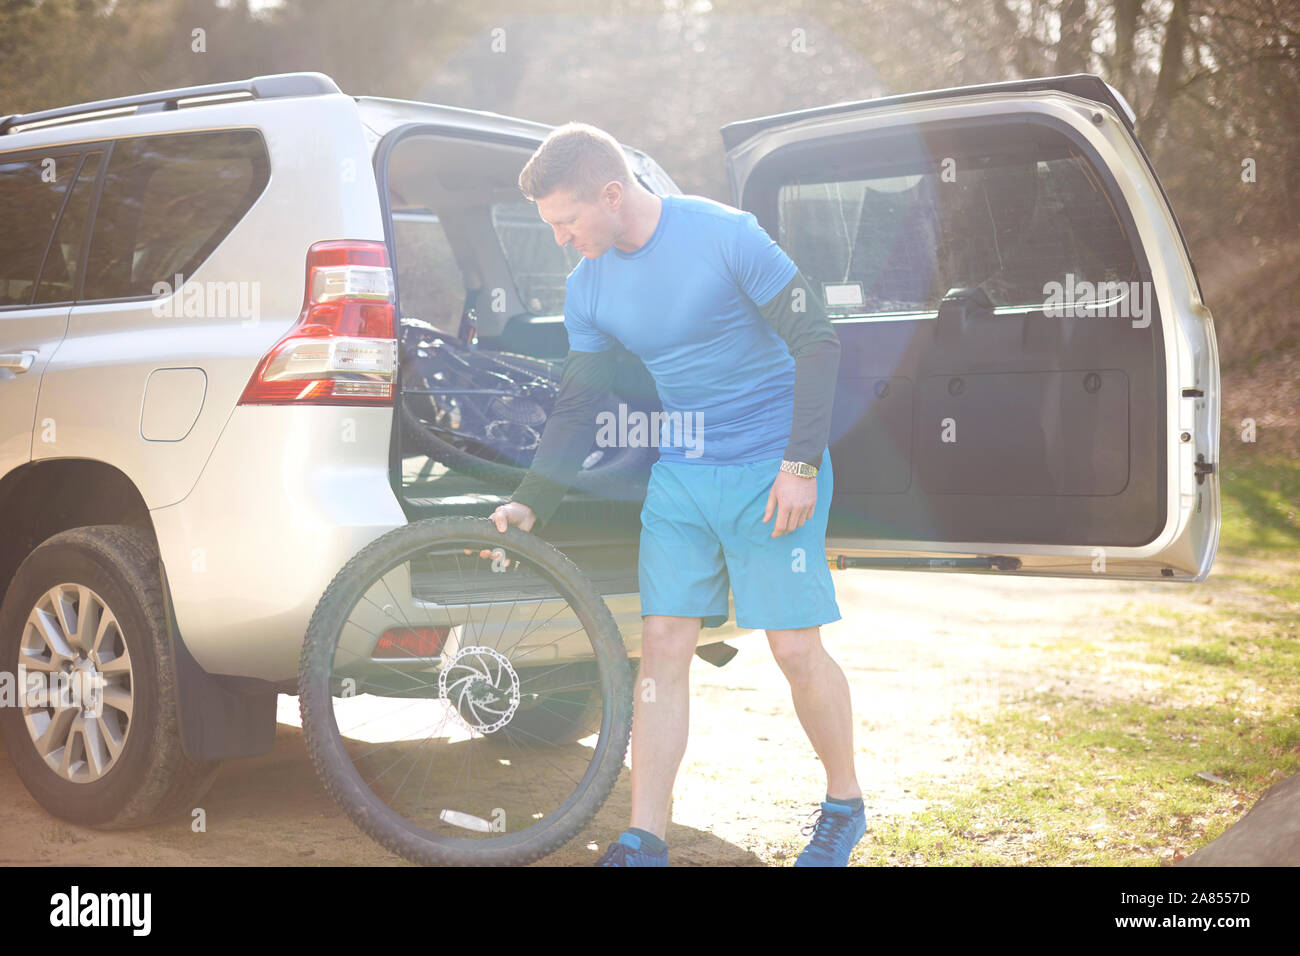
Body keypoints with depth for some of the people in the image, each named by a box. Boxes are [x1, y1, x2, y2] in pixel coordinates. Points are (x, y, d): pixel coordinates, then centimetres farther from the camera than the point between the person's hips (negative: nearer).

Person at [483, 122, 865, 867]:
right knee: (663, 647, 0)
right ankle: (644, 842, 7)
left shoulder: (725, 235, -14)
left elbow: (818, 343, -11)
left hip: (770, 469, -5)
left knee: (797, 649, -4)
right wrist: (533, 502, 0)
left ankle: (845, 806, 20)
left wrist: (802, 464, -16)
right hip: (680, 475, 5)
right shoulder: (588, 287, 3)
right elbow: (579, 406, 11)